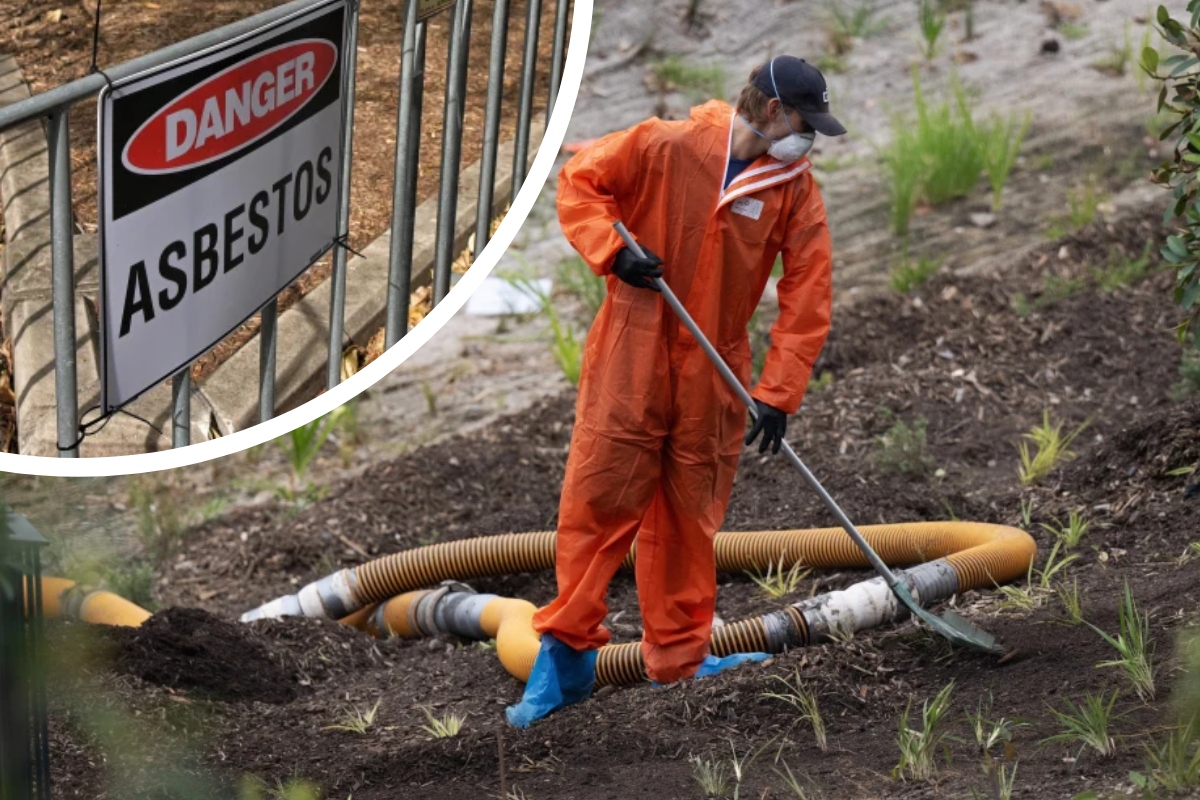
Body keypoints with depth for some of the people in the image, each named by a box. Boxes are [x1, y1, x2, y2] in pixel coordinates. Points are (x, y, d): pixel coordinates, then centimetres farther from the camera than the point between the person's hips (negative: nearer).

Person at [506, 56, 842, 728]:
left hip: (715, 376, 3)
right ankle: (567, 654, 3)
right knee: (598, 496, -3)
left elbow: (809, 294, -1)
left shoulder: (796, 188, 1)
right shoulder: (665, 147, -9)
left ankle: (679, 655, 21)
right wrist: (612, 249, -16)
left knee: (691, 518, 9)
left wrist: (778, 392, -8)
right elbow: (580, 181, 1)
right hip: (632, 356, -3)